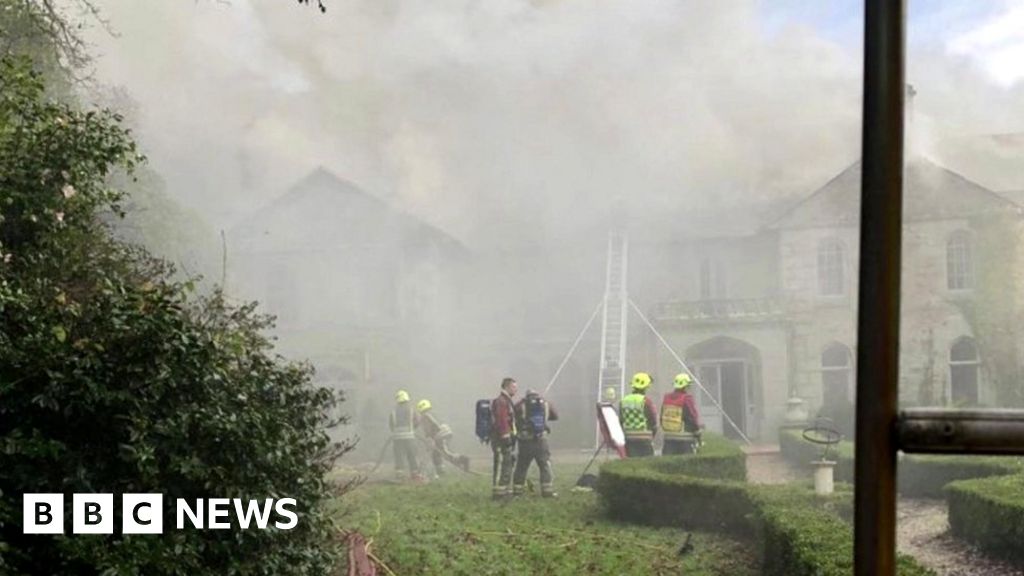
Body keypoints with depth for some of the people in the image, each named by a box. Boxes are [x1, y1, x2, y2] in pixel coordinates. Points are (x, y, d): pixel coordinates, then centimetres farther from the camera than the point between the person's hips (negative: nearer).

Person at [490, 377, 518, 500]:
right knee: (501, 465, -10)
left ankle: (506, 491, 20)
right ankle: (498, 492, -9)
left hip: (507, 440, 11)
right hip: (501, 440, -11)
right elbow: (502, 421, -21)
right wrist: (506, 437, -24)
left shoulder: (507, 401, 20)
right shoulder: (501, 401, -14)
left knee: (508, 465, 14)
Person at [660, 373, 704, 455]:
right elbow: (694, 418, -9)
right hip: (685, 440, -5)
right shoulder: (687, 399, -12)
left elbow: (662, 418, 13)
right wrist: (698, 435, 2)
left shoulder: (666, 398, 6)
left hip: (668, 437, 5)